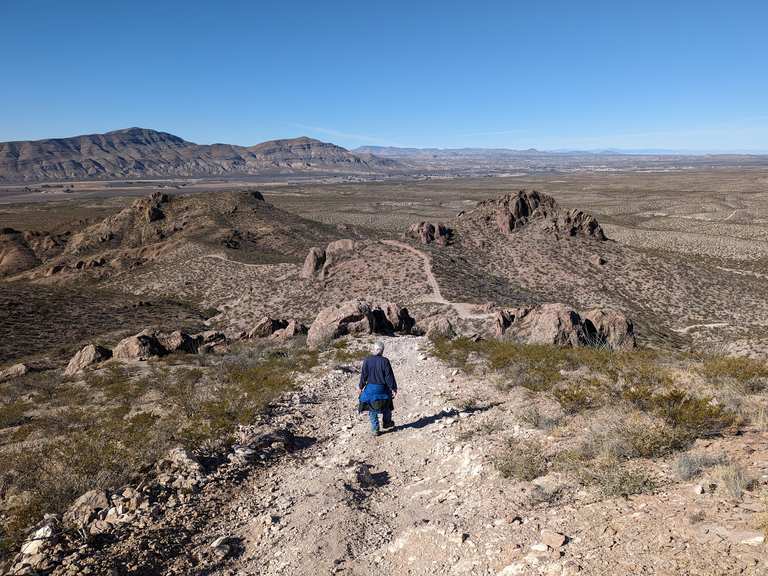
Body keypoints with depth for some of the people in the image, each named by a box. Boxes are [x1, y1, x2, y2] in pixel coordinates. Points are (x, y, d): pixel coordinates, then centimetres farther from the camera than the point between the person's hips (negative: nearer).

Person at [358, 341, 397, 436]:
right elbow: (389, 376, -11)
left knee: (372, 409, 11)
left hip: (370, 388, 1)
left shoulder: (367, 360, -8)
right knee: (387, 406, 24)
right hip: (382, 389, -1)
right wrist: (393, 388, -3)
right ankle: (387, 422, 38)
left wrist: (361, 387, 9)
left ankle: (375, 429, 13)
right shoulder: (385, 361, -14)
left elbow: (363, 375, -2)